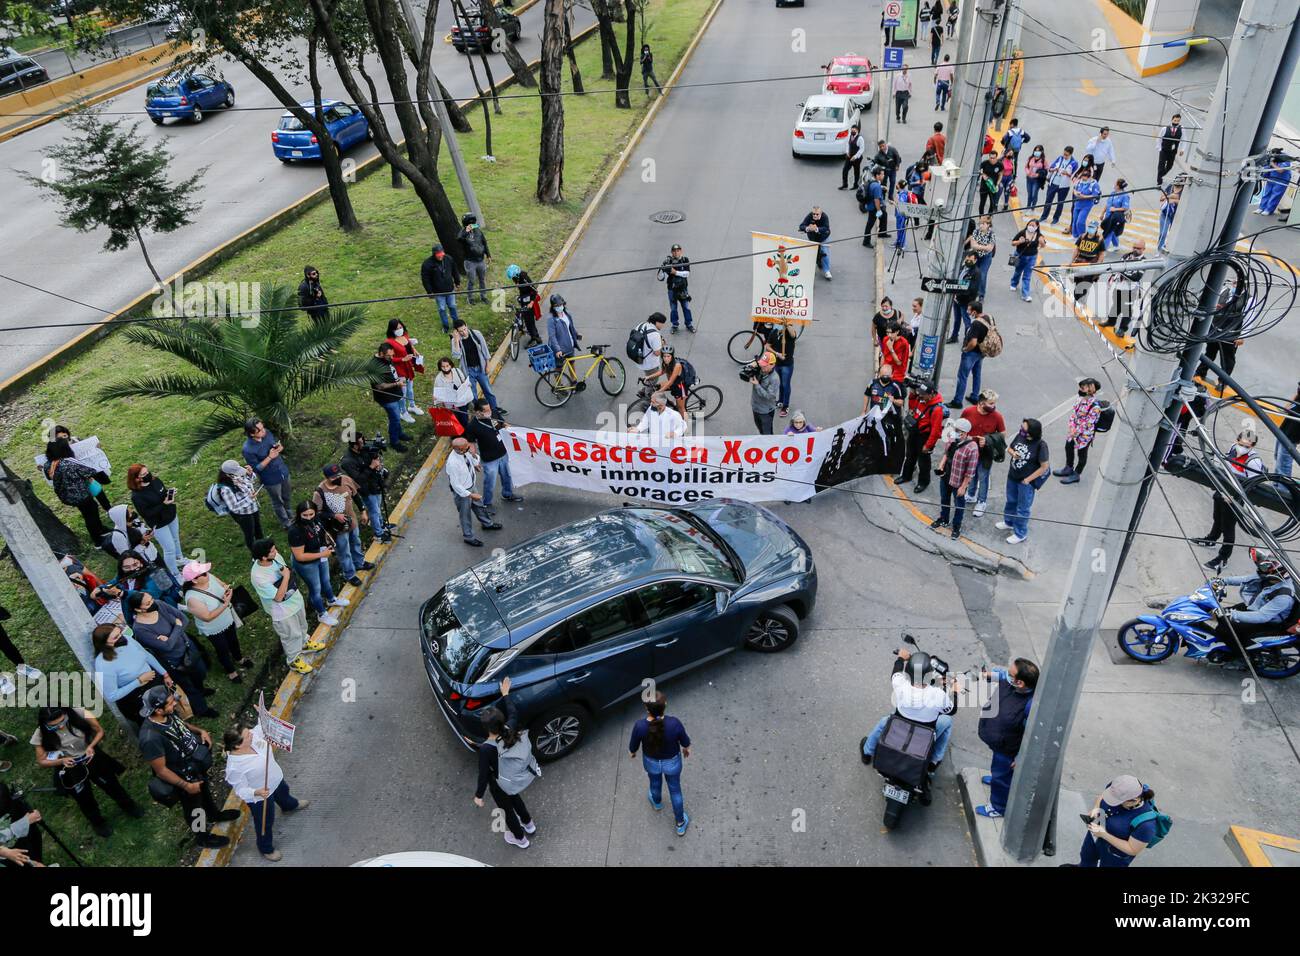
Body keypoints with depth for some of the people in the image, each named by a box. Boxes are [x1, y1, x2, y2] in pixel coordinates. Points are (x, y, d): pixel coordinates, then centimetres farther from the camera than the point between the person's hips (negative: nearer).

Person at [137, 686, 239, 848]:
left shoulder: (168, 713, -18)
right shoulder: (151, 738, -40)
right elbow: (161, 770, -28)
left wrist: (200, 731, -9)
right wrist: (186, 785, -22)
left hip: (197, 762, 7)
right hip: (184, 777, -7)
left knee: (205, 791, 33)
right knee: (194, 808, 21)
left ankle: (214, 814, 62)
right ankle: (203, 837, 47)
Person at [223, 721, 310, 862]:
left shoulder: (252, 735, -25)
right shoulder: (234, 767, -42)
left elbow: (262, 730, 1)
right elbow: (240, 790, -29)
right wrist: (256, 793, -44)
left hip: (276, 780, 7)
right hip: (260, 798, -7)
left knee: (283, 794, 39)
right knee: (265, 823, 20)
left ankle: (289, 806, 75)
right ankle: (266, 849, 50)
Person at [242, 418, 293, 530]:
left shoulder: (267, 432, -15)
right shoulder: (247, 450, -31)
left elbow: (280, 446, 2)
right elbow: (256, 468, -21)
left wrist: (279, 448, -21)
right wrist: (270, 457, -30)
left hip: (283, 471, 5)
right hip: (271, 479, -5)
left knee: (287, 497, 27)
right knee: (278, 502, 20)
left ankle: (291, 517, 52)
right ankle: (285, 523, 43)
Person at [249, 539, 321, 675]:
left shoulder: (276, 556, -18)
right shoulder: (257, 576, -38)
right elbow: (278, 597, -32)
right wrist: (286, 577, -33)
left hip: (295, 598, 6)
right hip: (282, 610, -6)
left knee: (301, 626, 31)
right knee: (291, 636, 18)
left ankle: (304, 644, 60)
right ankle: (294, 660, 44)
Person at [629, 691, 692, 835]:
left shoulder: (640, 726, -34)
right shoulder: (674, 723, -35)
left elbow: (633, 747, -14)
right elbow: (685, 742, -15)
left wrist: (631, 753, 10)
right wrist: (687, 749, 9)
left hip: (651, 762, 1)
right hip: (672, 762, -1)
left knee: (655, 783, 34)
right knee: (675, 790, 26)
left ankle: (657, 802, 66)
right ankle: (680, 823, 45)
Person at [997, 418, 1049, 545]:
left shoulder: (1040, 446, -27)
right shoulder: (1019, 436, -12)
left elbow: (1044, 467, -19)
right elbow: (1009, 448, 6)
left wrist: (1028, 479, -15)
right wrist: (1012, 453, -18)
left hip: (1026, 481, -6)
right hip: (1012, 476, 6)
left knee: (1022, 508, 11)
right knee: (1011, 501, 27)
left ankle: (1020, 533, 29)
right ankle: (1009, 522, 50)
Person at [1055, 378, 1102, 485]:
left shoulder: (1095, 406, -31)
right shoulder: (1080, 398, -9)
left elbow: (1088, 424, -25)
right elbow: (1073, 413, 0)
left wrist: (1076, 432, -17)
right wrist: (1071, 427, -10)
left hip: (1084, 434, -7)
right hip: (1074, 430, 7)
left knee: (1081, 454, 14)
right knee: (1069, 448, 25)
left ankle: (1076, 475, 34)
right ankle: (1068, 468, 48)